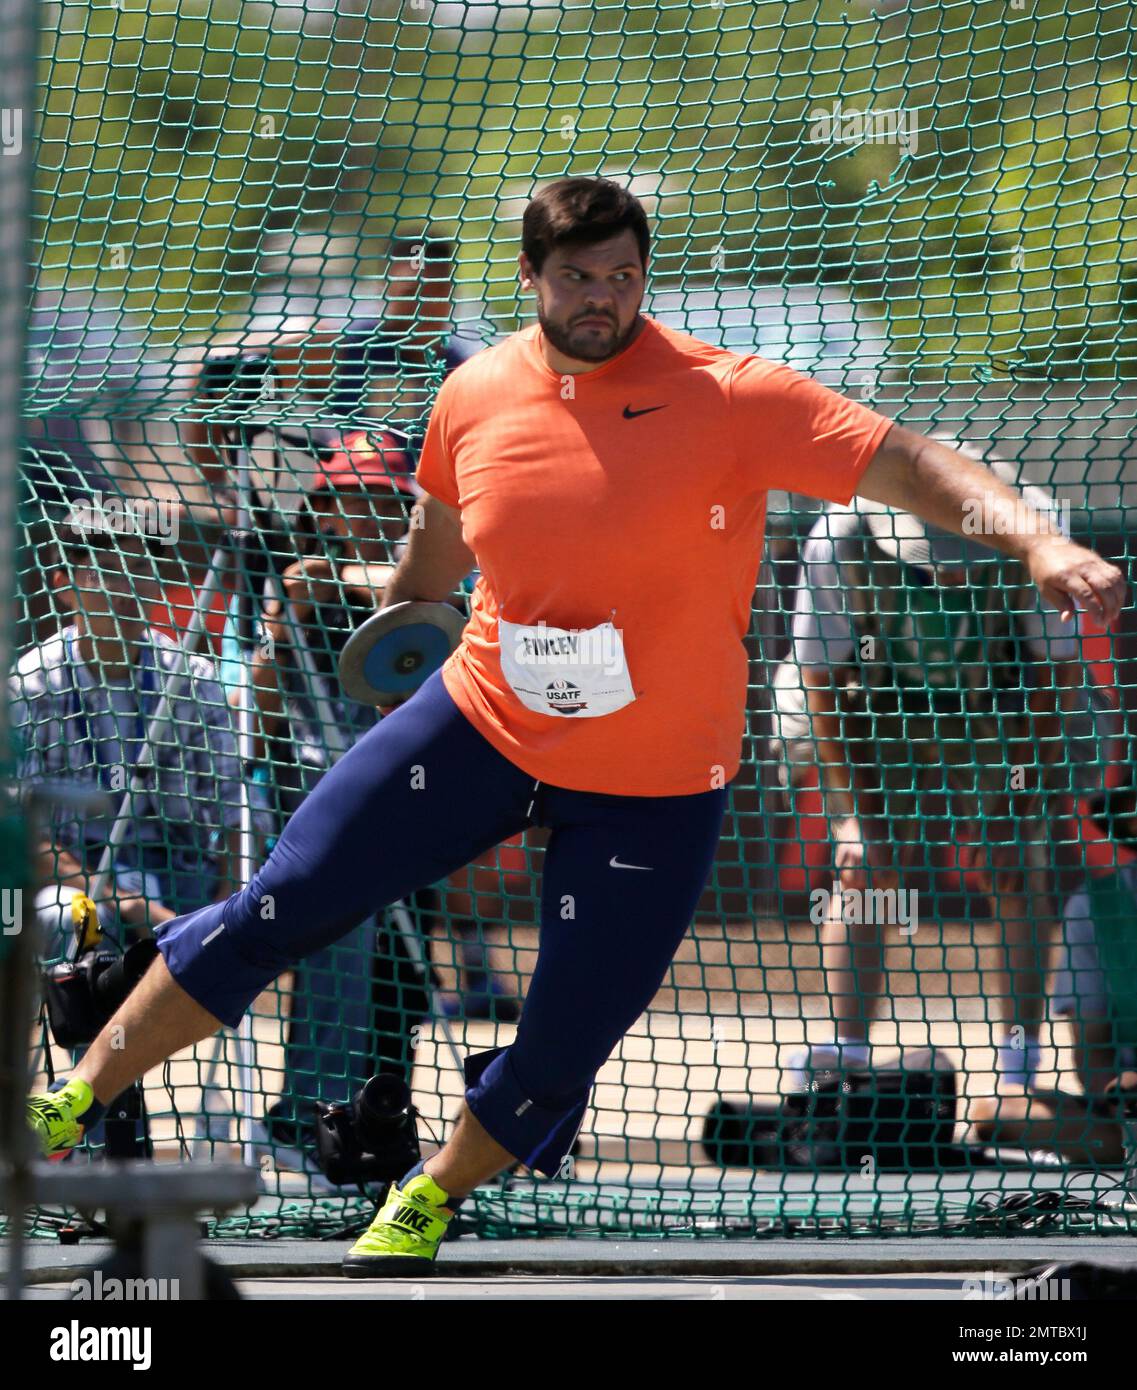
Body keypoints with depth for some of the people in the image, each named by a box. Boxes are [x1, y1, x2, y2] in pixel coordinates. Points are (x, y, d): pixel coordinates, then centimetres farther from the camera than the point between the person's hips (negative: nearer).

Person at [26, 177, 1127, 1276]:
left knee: (559, 1056, 2)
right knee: (274, 912, 0)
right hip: (480, 727, 3)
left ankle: (428, 1199, 33)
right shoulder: (477, 394, -4)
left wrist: (1035, 541, -37)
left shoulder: (732, 400, -17)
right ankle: (74, 1108, 15)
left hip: (656, 789, -2)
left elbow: (908, 465, -23)